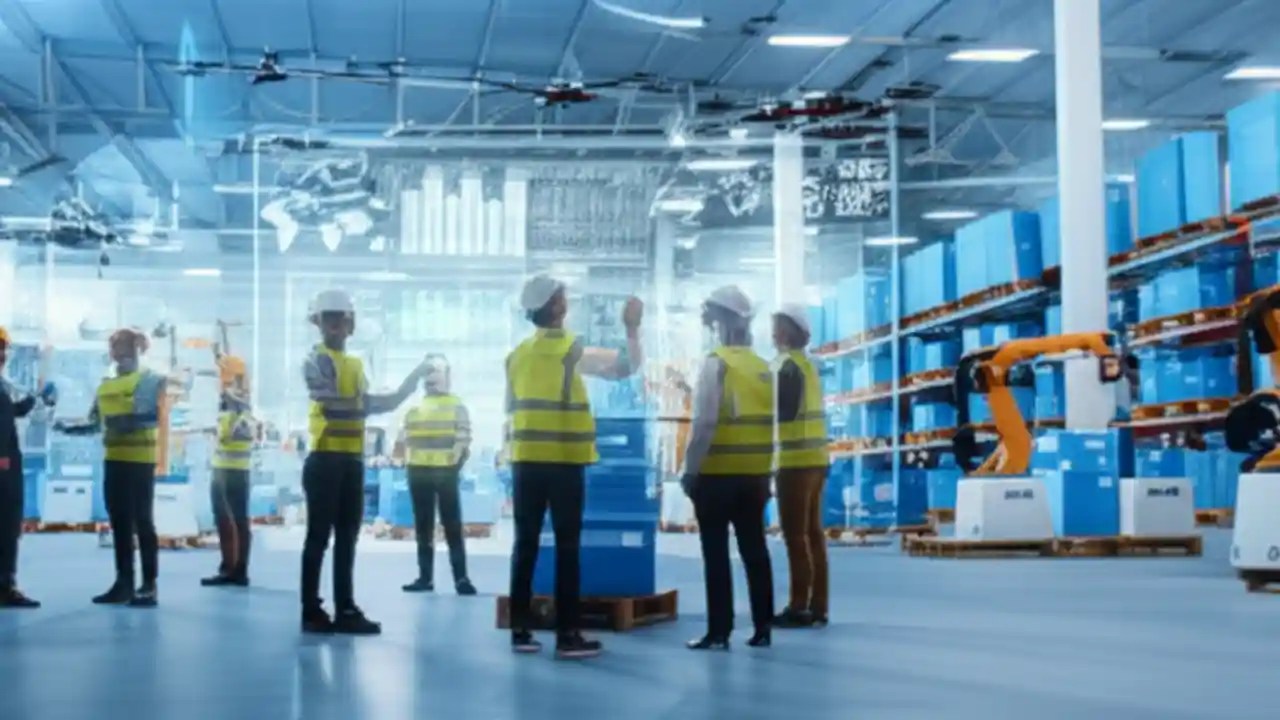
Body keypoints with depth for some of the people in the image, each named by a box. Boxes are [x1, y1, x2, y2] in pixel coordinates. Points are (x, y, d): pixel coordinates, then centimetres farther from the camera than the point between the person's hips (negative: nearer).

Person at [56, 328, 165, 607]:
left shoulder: (151, 380, -3)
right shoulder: (105, 386, 16)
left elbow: (153, 417, -11)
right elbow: (94, 424, 17)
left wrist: (126, 422, -23)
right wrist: (68, 427, 3)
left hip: (140, 461, -7)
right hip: (114, 461, 7)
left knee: (142, 521, -5)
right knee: (119, 522, 8)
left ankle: (149, 586, -2)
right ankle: (124, 583, 14)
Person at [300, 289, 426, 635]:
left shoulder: (356, 364, 19)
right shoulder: (317, 360, -5)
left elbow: (363, 405, 14)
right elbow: (334, 402, -16)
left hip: (352, 461, 8)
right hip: (325, 460, -8)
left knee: (347, 537, 9)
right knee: (319, 535, -5)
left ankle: (345, 610, 14)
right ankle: (312, 612, -1)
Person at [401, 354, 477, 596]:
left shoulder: (456, 406, 5)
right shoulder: (414, 408, 16)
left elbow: (463, 440, 1)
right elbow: (407, 440, 19)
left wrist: (455, 466, -7)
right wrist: (409, 463, 7)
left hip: (446, 472, -4)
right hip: (418, 473, 4)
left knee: (453, 526, -6)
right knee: (423, 527, 6)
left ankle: (461, 577, -7)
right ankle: (425, 577, 10)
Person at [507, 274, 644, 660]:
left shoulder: (517, 355, 9)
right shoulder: (571, 351, -9)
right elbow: (627, 366, -6)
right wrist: (632, 329, 1)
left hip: (526, 461, 5)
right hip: (564, 462, -5)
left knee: (526, 544, 7)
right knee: (566, 547, -1)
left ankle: (521, 630, 9)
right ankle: (567, 635, 0)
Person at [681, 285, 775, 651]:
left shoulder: (716, 363, -10)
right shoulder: (764, 368, 8)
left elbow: (704, 423, -17)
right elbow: (770, 424, 9)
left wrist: (690, 470, -10)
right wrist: (765, 472, 15)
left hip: (717, 474, -6)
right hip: (754, 475, 6)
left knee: (716, 553, 0)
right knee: (754, 550, 10)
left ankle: (719, 632, 2)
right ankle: (762, 629, 13)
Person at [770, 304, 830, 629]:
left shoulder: (788, 365, -11)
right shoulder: (806, 364, 17)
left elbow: (782, 410, -17)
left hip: (796, 460, -9)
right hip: (814, 458, 9)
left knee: (795, 535, -6)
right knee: (813, 532, 10)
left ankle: (800, 608, -4)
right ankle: (817, 607, 13)